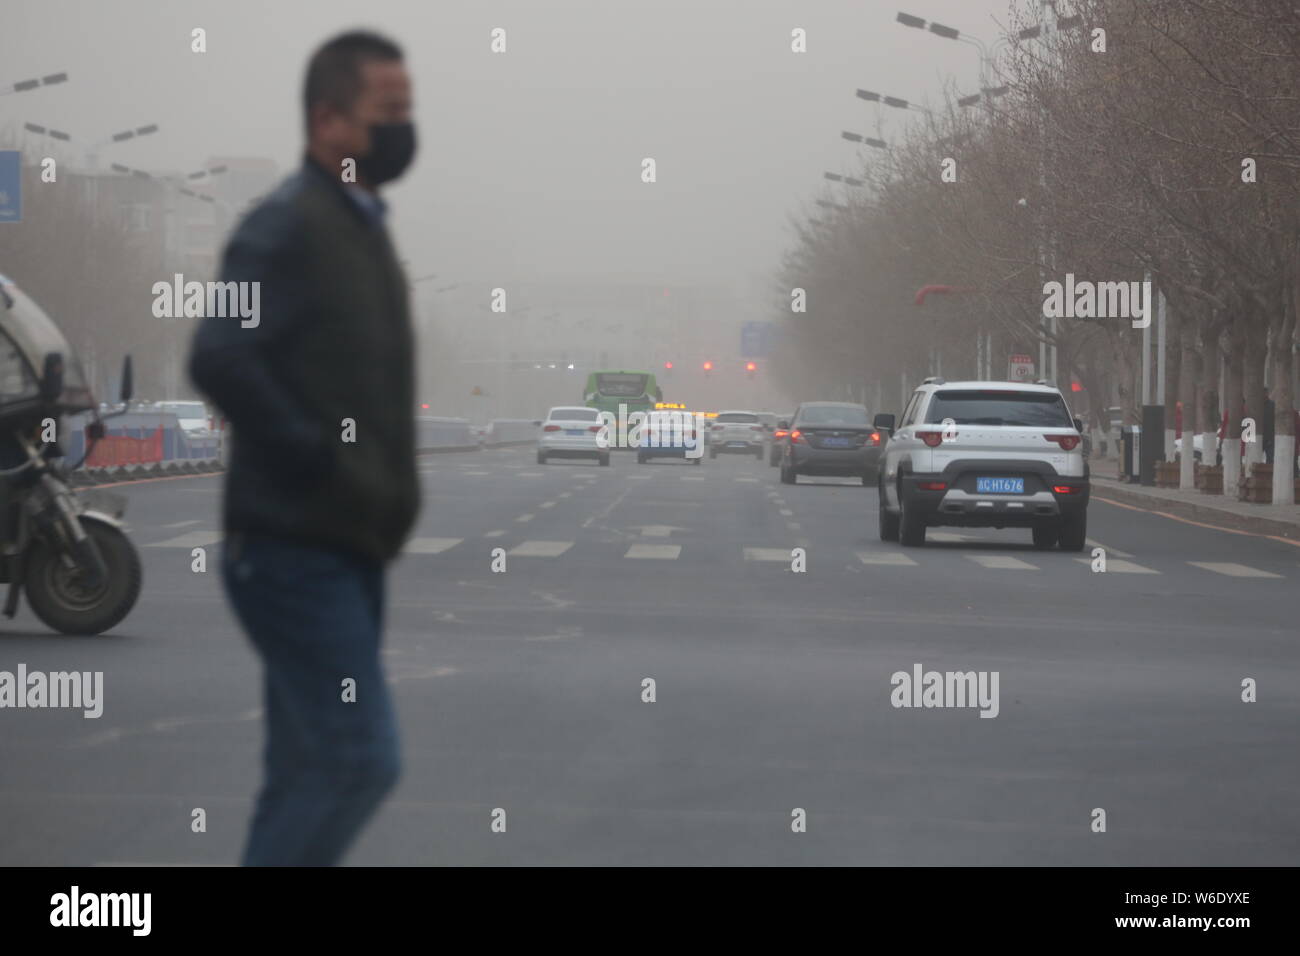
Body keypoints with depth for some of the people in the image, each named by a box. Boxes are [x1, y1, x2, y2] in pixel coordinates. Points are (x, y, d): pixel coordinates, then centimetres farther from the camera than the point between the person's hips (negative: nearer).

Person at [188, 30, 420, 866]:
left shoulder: (362, 226, 16)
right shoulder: (287, 227, -13)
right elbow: (221, 360, -26)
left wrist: (390, 486, 12)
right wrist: (320, 463, -21)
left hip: (347, 548, 9)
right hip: (297, 547, -9)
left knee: (310, 771, 12)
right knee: (361, 758, -12)